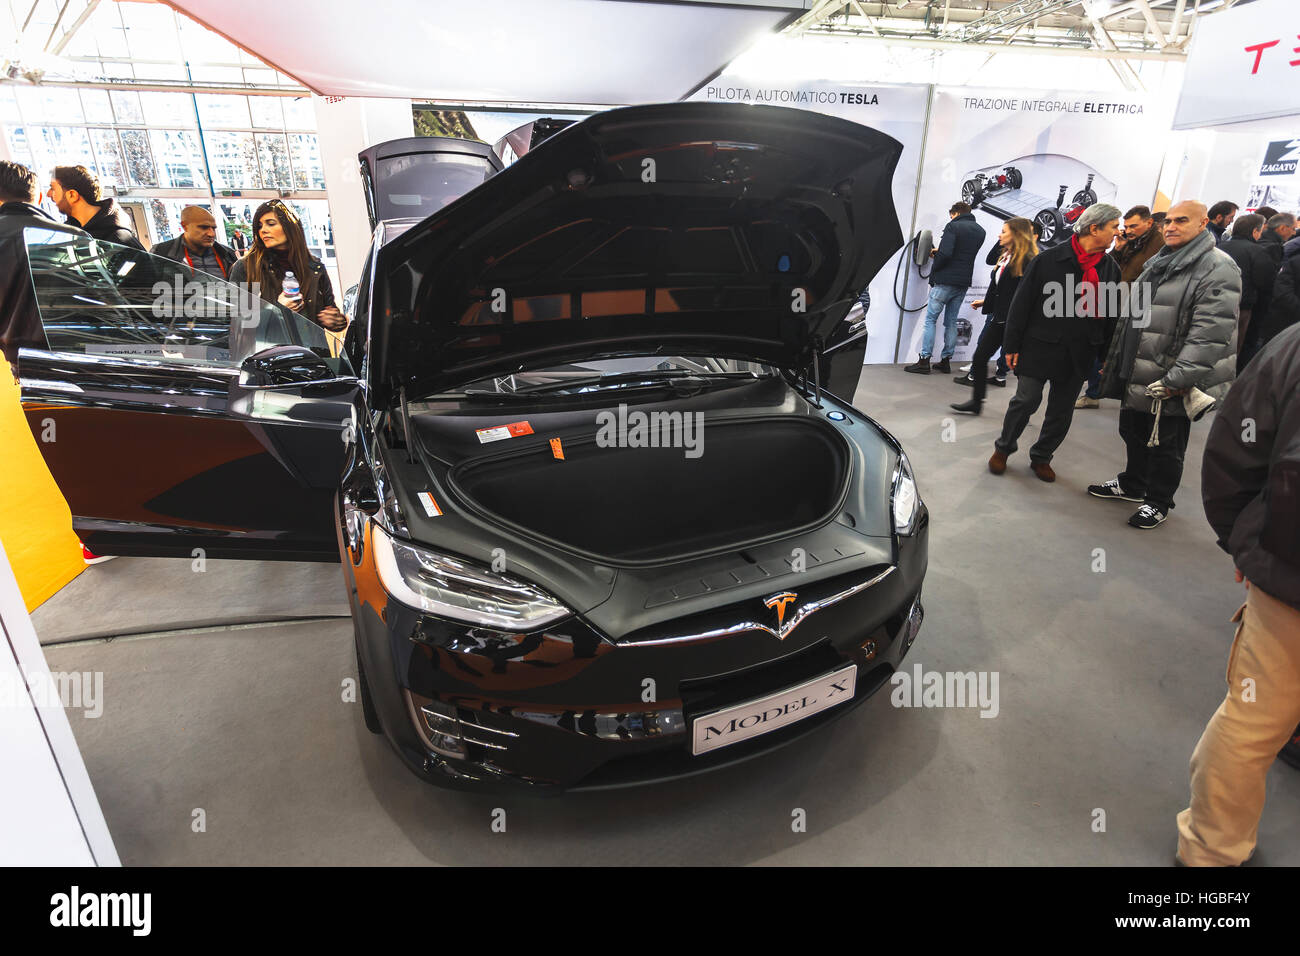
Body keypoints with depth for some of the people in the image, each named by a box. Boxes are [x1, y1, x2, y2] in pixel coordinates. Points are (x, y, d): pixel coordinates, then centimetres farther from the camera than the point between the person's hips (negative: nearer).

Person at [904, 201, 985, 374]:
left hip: (945, 281, -7)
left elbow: (945, 254, -20)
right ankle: (946, 361, 12)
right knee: (951, 322, 11)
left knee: (930, 319, -2)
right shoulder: (980, 231, 15)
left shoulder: (953, 226, -8)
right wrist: (938, 252, 24)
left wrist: (933, 272, -6)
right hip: (964, 283, 7)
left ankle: (924, 361, -5)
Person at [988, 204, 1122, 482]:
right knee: (1026, 401, -3)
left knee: (1062, 412, 10)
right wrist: (1012, 345, -9)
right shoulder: (1049, 259, -7)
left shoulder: (1111, 268, 8)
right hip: (1040, 347, -4)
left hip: (1079, 355, 5)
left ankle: (1041, 457, 27)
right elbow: (1022, 303, -7)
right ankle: (1003, 448, 19)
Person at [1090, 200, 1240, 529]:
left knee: (1164, 446, 6)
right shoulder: (1157, 264, 13)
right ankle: (1131, 485, 41)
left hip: (1170, 383, -8)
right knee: (1133, 434, 22)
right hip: (1136, 375, 8)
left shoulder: (1218, 269, -14)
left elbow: (1210, 334, -22)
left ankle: (1158, 502, 24)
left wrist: (1177, 379, -26)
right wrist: (1115, 359, 18)